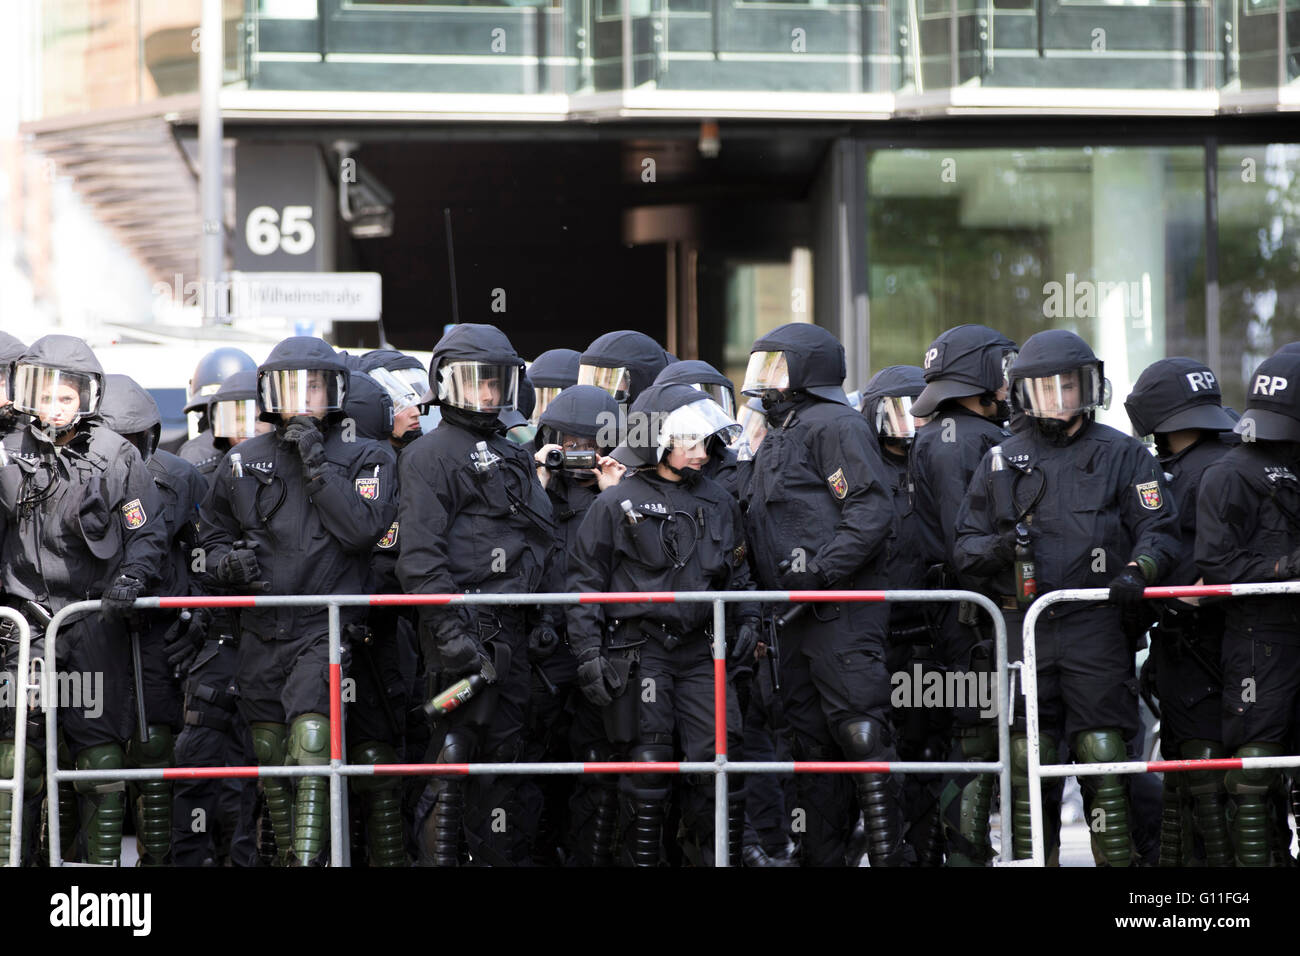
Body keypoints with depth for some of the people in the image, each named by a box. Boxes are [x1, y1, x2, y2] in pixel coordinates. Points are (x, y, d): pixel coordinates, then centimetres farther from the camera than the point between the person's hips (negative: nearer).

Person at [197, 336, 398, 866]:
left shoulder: (366, 459, 1)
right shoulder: (243, 461, 10)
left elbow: (363, 530, -14)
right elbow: (213, 528, 22)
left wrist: (317, 465, -15)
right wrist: (226, 560, -1)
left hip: (324, 628, -4)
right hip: (260, 632, 4)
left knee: (310, 742, -20)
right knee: (269, 754, 9)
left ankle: (309, 857, -24)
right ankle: (289, 853, 24)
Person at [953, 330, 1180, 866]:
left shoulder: (1122, 455, 9)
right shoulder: (1000, 462, 15)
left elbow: (1159, 530, 3)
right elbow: (964, 547, 16)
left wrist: (1137, 570, -18)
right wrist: (997, 548, -7)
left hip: (1097, 626, -2)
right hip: (1023, 630, 3)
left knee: (1102, 753, -8)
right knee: (1027, 760, 2)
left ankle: (1119, 859, -5)